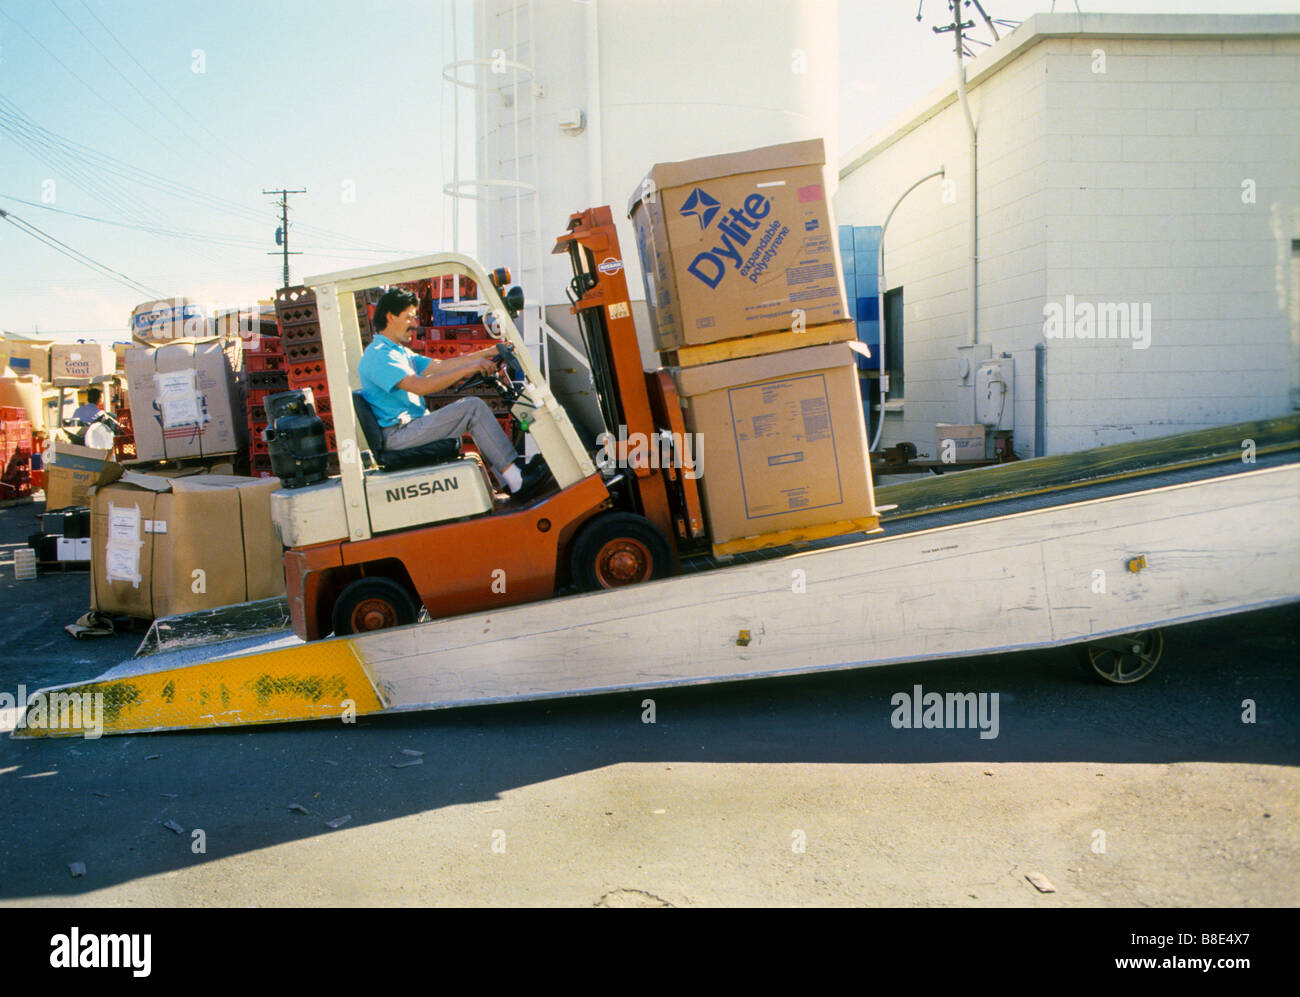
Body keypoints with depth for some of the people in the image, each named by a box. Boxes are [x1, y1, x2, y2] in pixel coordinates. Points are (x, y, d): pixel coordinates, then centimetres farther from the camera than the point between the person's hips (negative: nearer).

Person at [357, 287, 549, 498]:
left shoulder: (400, 352, 20)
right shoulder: (378, 355, -14)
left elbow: (440, 366, 16)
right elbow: (418, 385, -27)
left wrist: (487, 353, 9)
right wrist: (467, 369, -27)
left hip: (411, 427, 11)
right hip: (397, 435, -11)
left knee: (474, 410, 11)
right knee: (473, 407, -16)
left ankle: (508, 480, 3)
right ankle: (517, 480, -17)